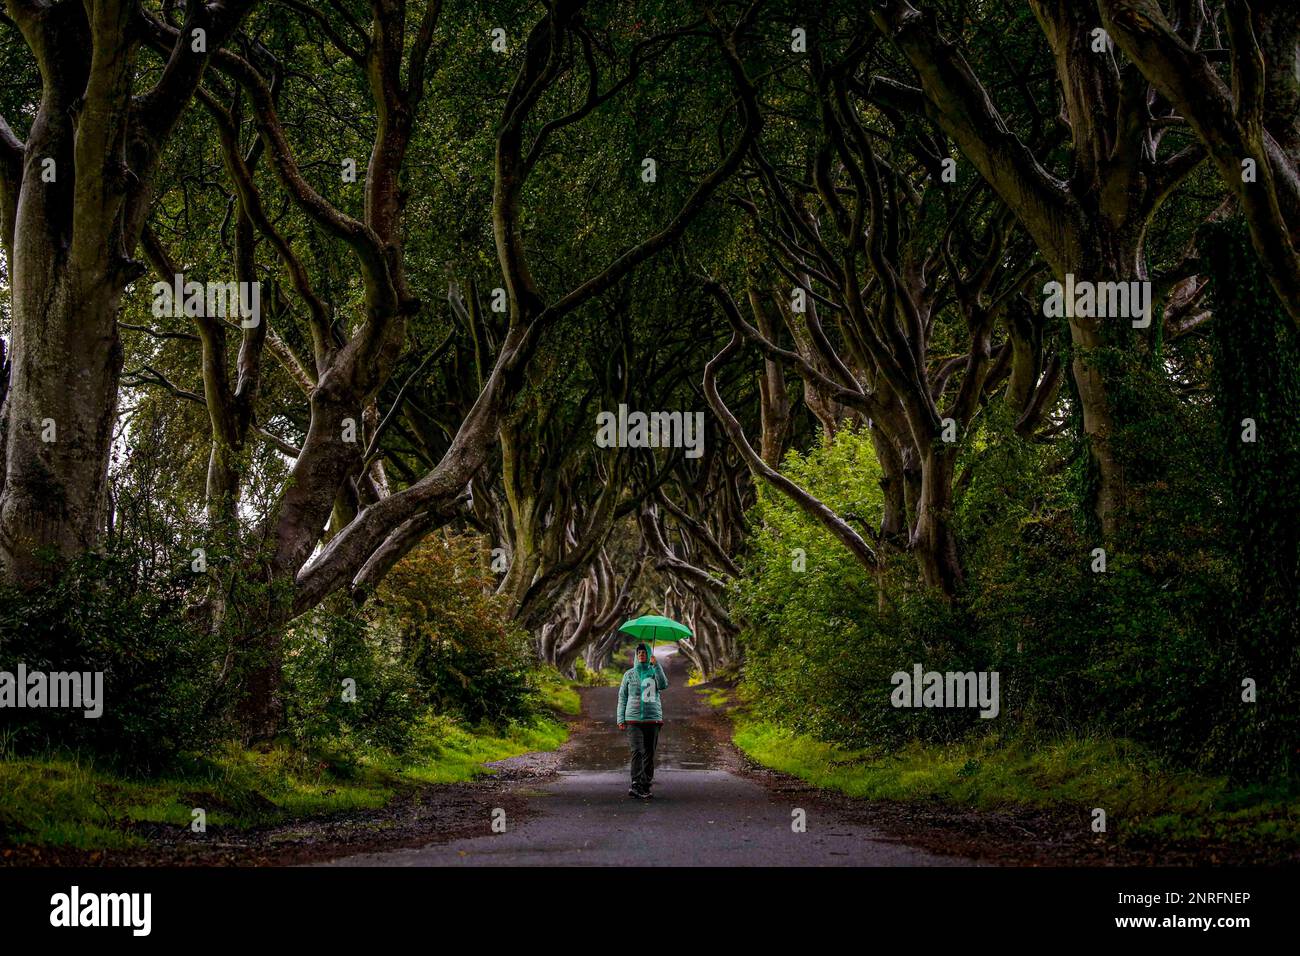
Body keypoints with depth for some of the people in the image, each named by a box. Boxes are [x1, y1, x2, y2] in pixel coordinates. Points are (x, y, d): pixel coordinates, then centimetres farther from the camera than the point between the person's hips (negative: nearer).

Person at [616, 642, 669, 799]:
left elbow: (663, 685, -12)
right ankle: (636, 785, -23)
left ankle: (646, 786, 8)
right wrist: (620, 719, 4)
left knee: (649, 753, 3)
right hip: (633, 719, -1)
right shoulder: (629, 674, 9)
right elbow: (622, 697, 11)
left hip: (653, 718, 1)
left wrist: (656, 665, -15)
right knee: (637, 751, -15)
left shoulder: (654, 672, 9)